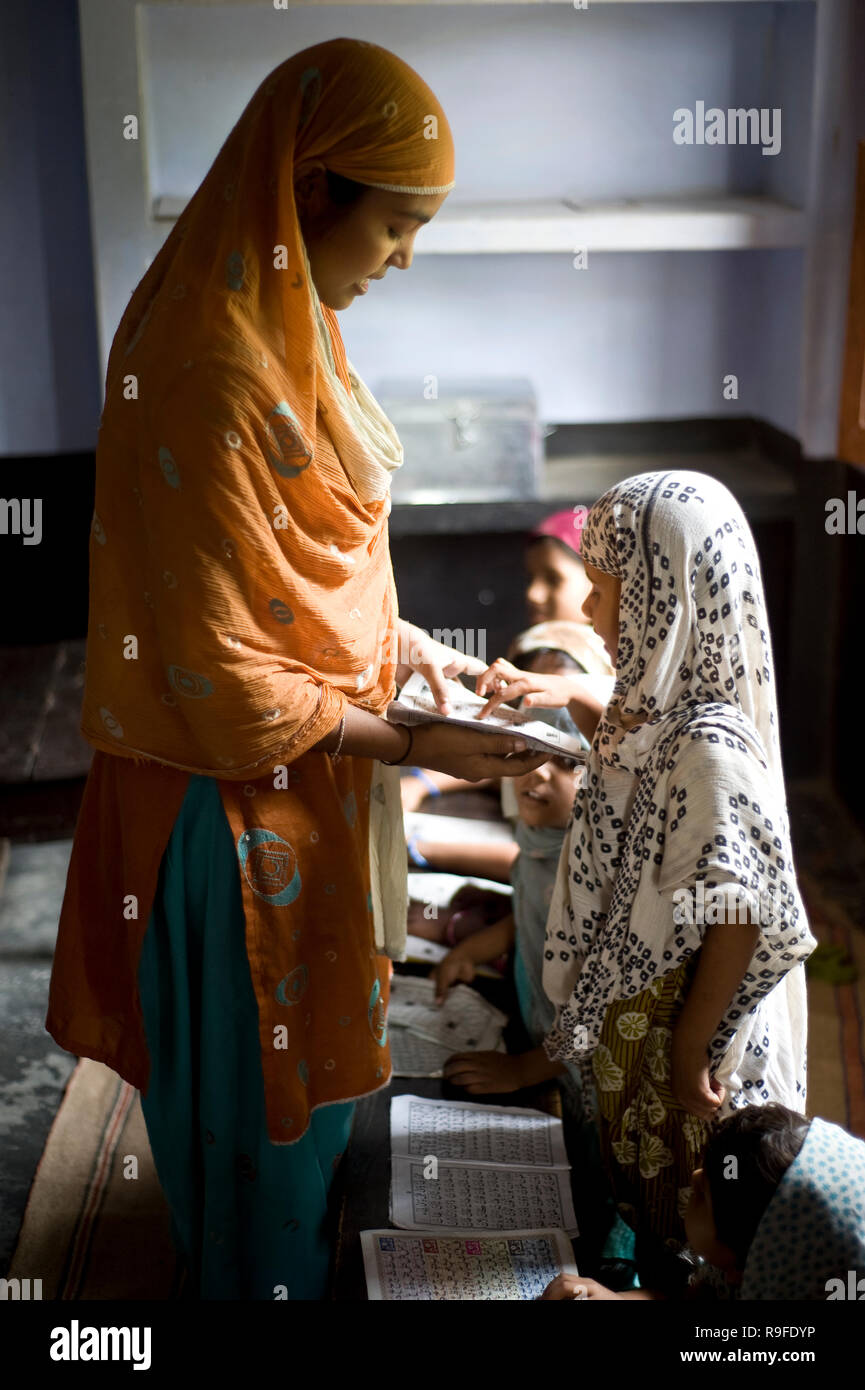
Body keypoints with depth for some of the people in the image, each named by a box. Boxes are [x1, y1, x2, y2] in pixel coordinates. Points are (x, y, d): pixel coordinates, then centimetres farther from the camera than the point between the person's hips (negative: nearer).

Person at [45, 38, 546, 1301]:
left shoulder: (278, 330, 1)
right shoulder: (218, 383, -30)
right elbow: (227, 678, -27)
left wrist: (392, 639, 5)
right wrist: (413, 748, -19)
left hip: (298, 779, 10)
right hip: (251, 802, -10)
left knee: (294, 1046, 29)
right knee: (269, 1071, 15)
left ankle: (264, 1251, 55)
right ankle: (273, 1278, 42)